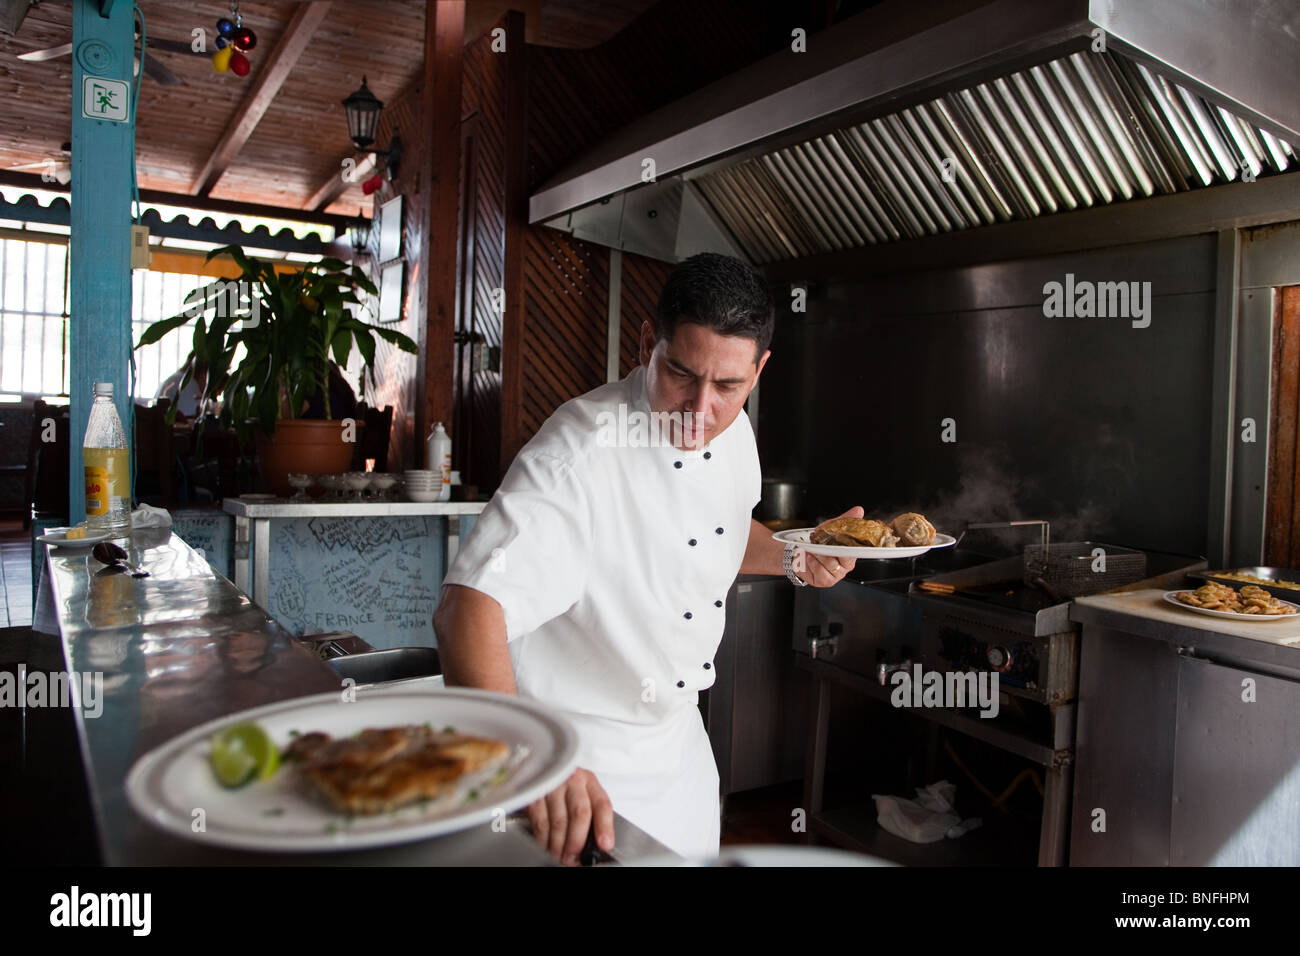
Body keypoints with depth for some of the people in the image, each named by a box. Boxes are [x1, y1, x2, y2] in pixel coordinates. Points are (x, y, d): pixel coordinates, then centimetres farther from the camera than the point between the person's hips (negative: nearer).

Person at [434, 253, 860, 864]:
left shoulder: (731, 431, -5)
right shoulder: (581, 454, -30)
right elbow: (469, 607, -39)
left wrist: (794, 559, -6)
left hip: (681, 743, 8)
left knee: (695, 854, 24)